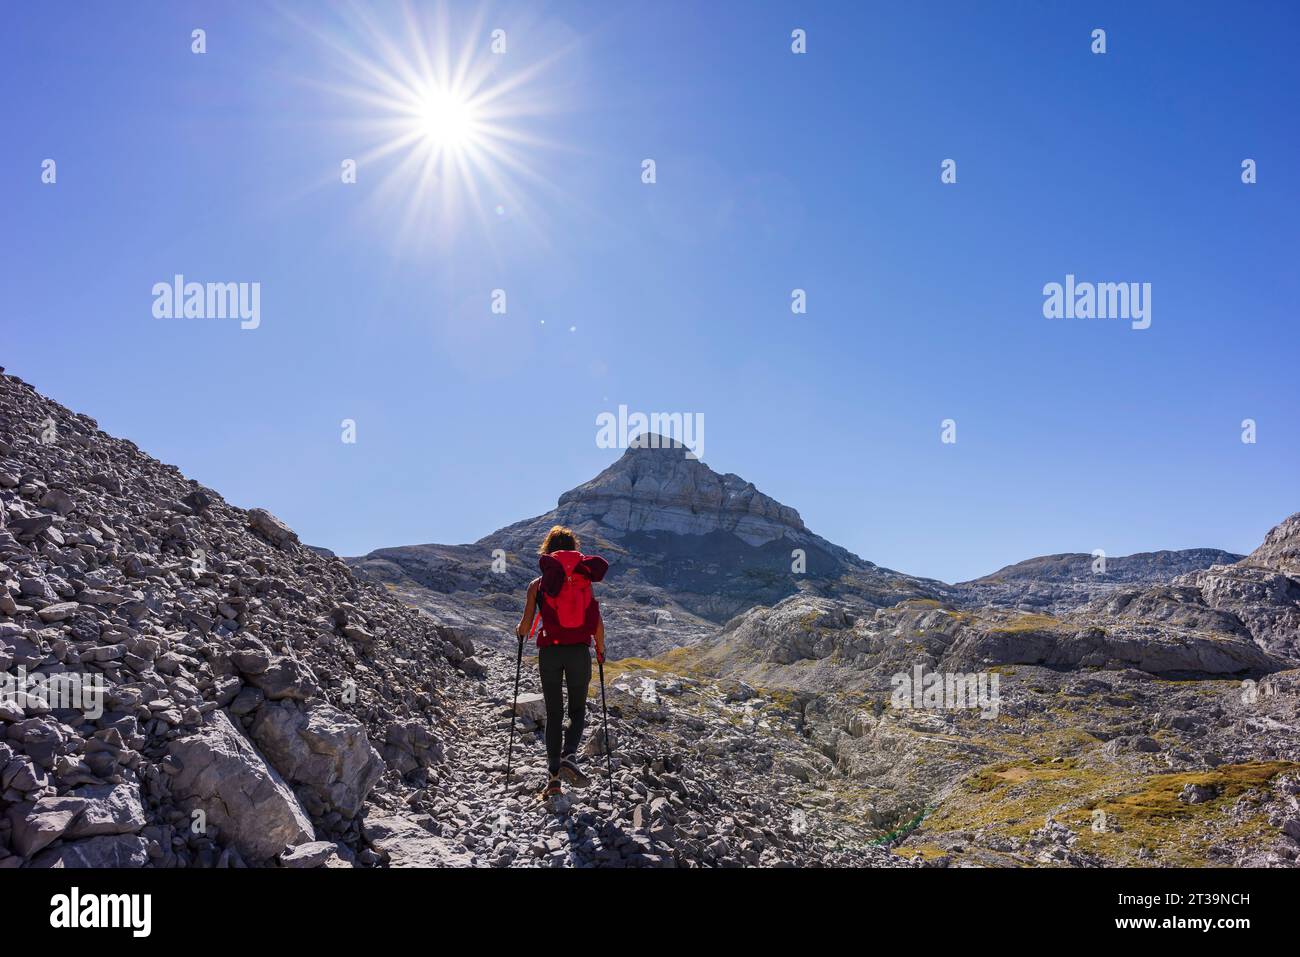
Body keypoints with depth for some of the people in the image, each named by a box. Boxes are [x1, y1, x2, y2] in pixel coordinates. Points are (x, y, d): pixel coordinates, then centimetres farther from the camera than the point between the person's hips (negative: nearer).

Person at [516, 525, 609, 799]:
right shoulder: (585, 580, 4)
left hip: (549, 651, 0)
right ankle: (569, 757, -12)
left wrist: (520, 633, 24)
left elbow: (525, 625, 0)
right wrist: (600, 648, 20)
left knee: (554, 713, 11)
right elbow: (597, 624, 2)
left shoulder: (538, 584, 1)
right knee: (577, 709, 14)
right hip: (579, 651, 0)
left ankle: (554, 776, 4)